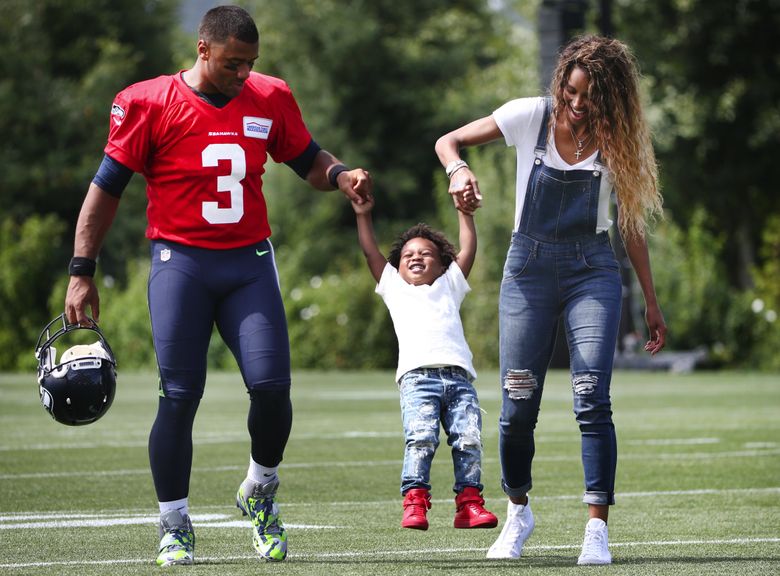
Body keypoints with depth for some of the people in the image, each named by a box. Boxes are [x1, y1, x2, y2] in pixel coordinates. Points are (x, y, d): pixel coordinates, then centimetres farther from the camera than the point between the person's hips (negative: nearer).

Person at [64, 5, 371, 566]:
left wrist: (340, 175, -6)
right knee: (179, 395, -8)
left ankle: (260, 495, 16)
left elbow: (309, 161, 18)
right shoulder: (149, 104, -6)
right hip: (181, 262, -3)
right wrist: (82, 274, -3)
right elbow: (106, 189, 0)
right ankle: (175, 527, 6)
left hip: (250, 262, 3)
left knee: (271, 385, -11)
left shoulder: (269, 99, 4)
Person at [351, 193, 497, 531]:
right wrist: (363, 216, 21)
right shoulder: (395, 288, 29)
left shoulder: (449, 287, 32)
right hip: (417, 376, -2)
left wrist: (465, 212, 23)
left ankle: (469, 502, -11)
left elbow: (468, 250, 27)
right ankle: (414, 502, -23)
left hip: (458, 375, 2)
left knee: (469, 440, -13)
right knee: (420, 439, -20)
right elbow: (371, 253, 26)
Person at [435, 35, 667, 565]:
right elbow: (448, 141, -1)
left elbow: (631, 223, 6)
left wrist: (651, 302, 6)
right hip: (529, 265, 1)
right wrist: (459, 171, -25)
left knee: (592, 399, -16)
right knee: (518, 405, 0)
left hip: (592, 271, -1)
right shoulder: (530, 117, -5)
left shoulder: (616, 139, -3)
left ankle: (597, 528, -14)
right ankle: (518, 512, 25)